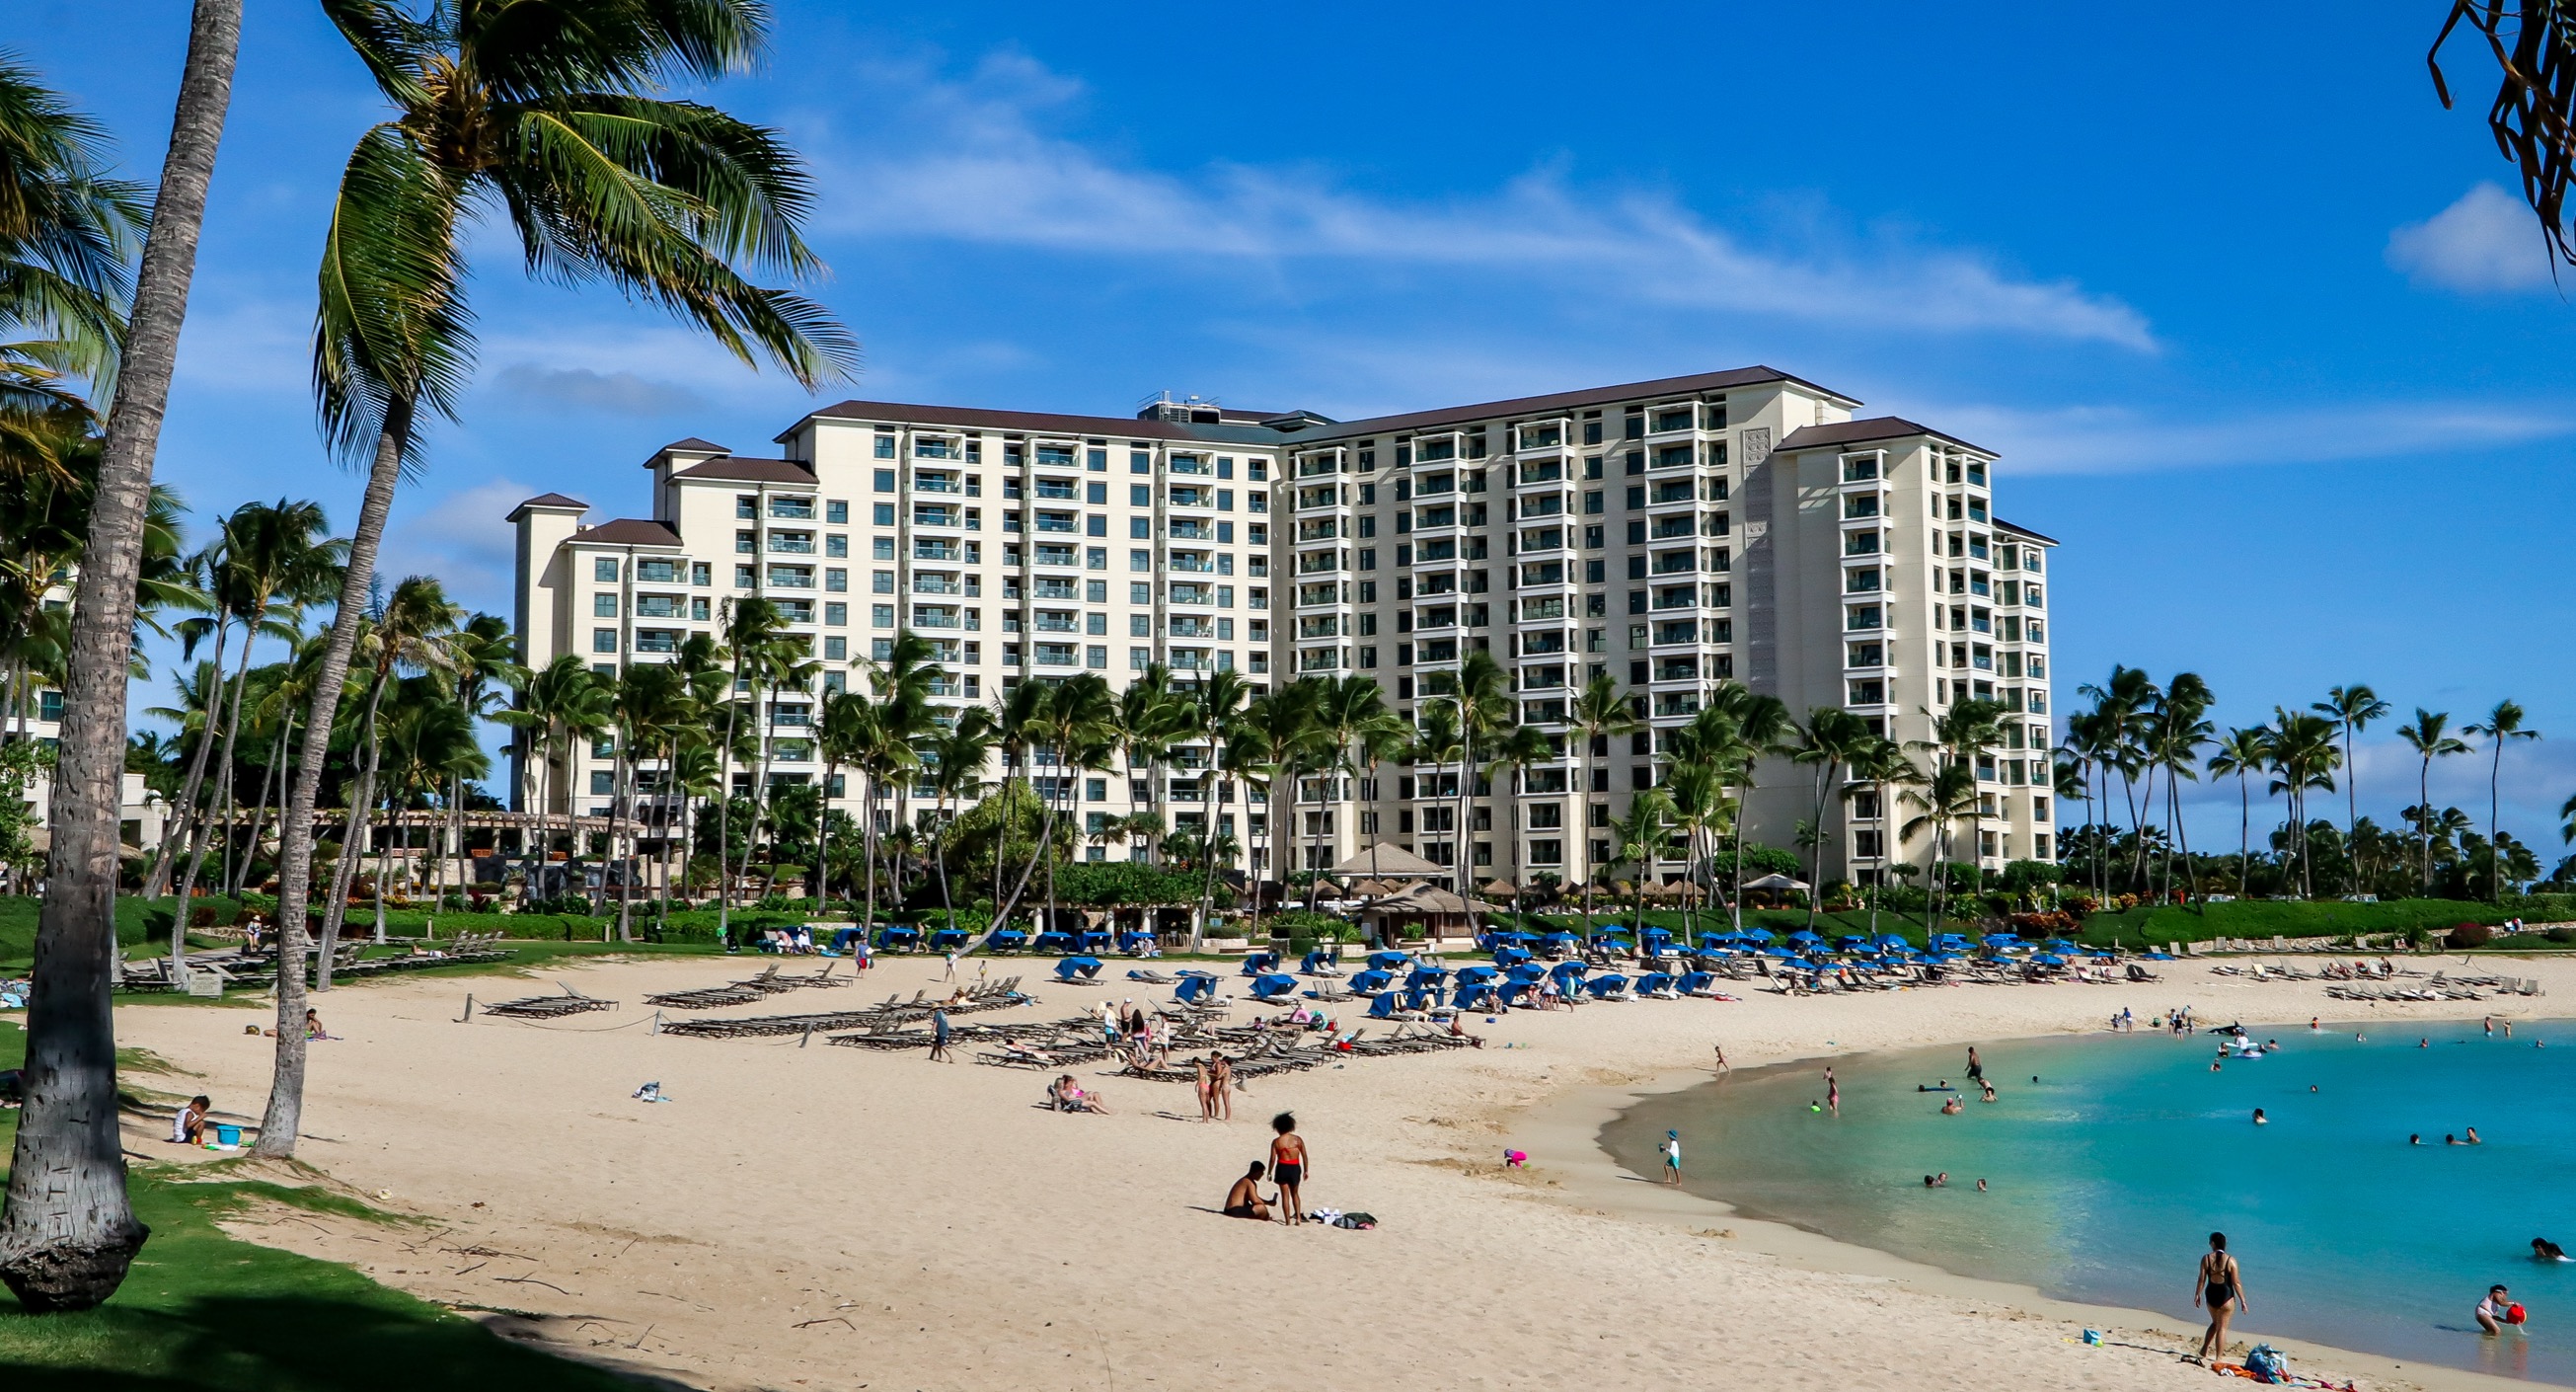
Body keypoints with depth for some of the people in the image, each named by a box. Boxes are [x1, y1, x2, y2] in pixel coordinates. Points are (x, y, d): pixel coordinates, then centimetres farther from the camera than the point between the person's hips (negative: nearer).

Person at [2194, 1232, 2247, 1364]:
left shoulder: (2206, 1259, -6)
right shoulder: (2230, 1261, -11)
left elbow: (2201, 1280, -3)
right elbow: (2236, 1283, -10)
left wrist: (2197, 1295, 9)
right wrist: (2242, 1301, -2)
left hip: (2211, 1294, 3)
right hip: (2226, 1295, -3)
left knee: (2215, 1323, 26)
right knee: (2222, 1327, 5)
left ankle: (2204, 1350, 23)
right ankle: (2218, 1359, 4)